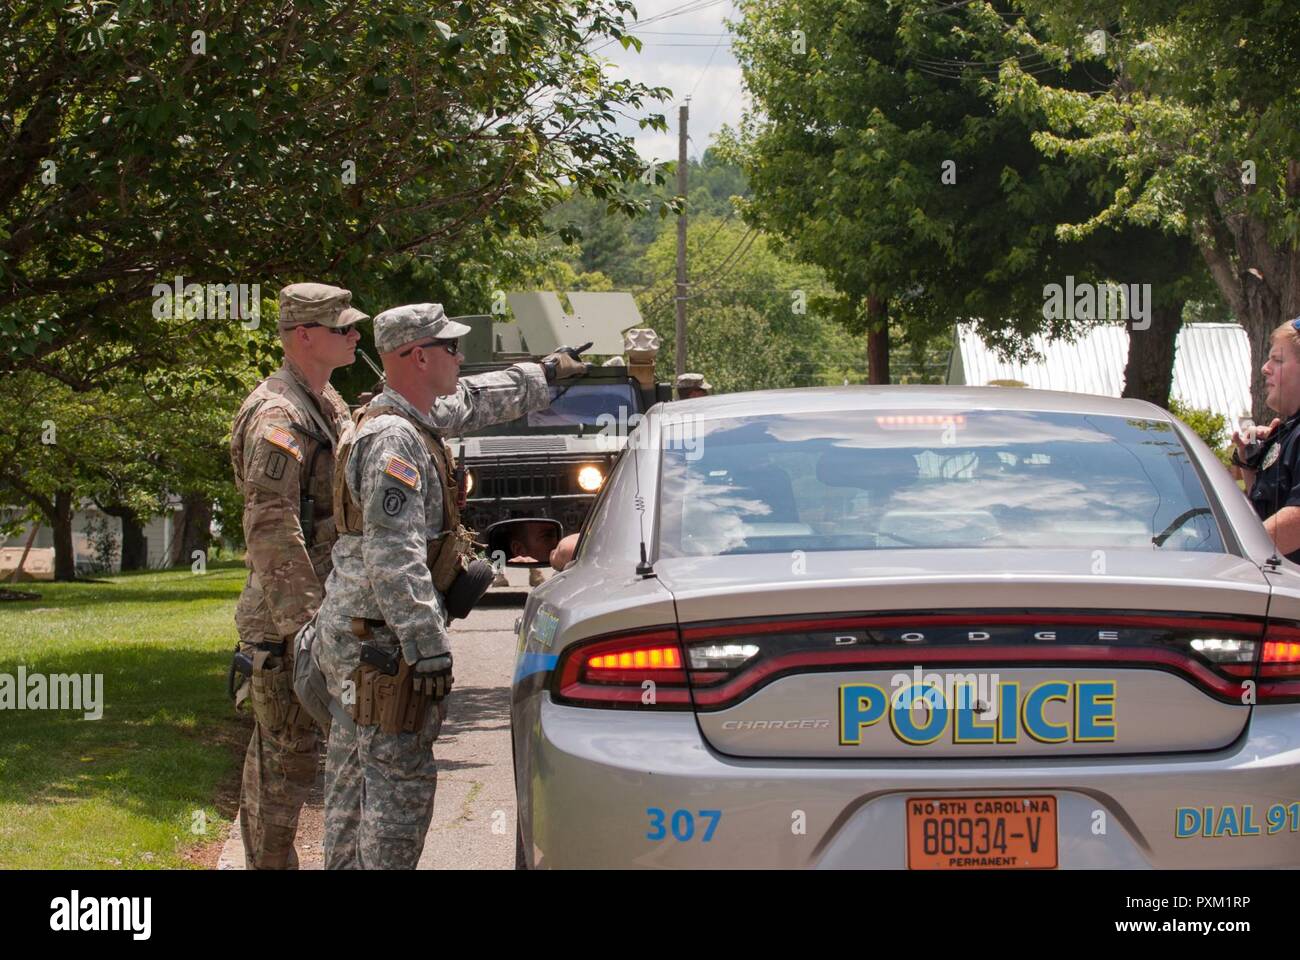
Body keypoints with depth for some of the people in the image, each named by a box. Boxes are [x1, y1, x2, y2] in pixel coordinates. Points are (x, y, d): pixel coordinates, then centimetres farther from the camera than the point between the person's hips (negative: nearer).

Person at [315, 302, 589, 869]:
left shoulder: (417, 419, 12)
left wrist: (546, 373, 47)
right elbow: (394, 557, -27)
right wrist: (429, 648, -29)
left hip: (353, 634, 11)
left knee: (354, 774, 16)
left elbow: (475, 401, 34)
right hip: (382, 639, -11)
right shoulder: (394, 440, -20)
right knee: (400, 780, -9)